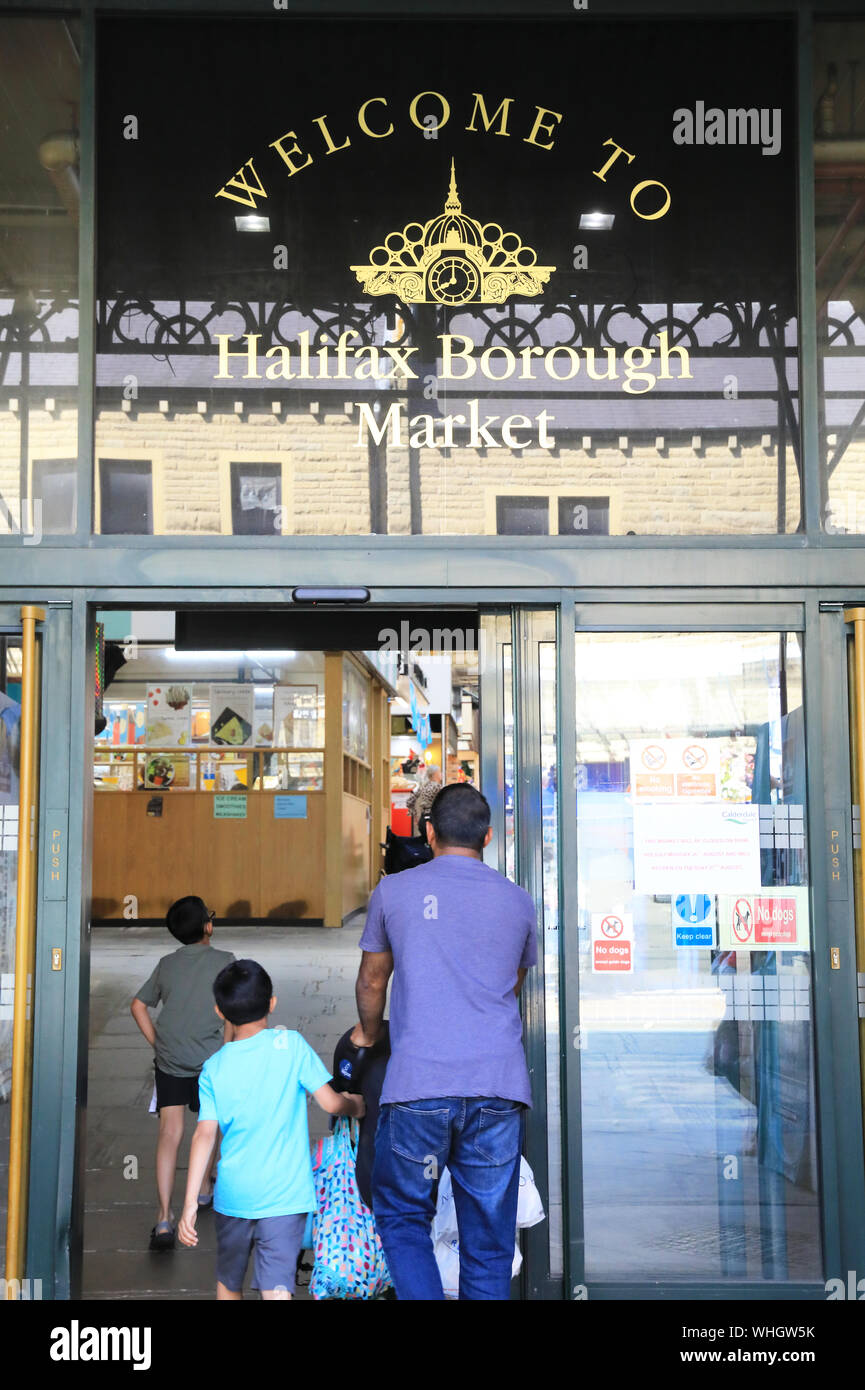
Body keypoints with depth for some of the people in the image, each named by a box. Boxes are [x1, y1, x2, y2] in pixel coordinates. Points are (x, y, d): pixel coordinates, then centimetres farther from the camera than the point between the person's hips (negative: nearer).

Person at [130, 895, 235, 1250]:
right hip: (208, 1059, -2)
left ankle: (164, 1218, -14)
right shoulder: (224, 961, -1)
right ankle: (204, 1187, 42)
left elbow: (138, 1006, 16)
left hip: (168, 1060, 2)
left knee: (169, 1134, -3)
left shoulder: (167, 964, 13)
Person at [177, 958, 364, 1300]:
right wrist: (357, 1105, 16)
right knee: (277, 1288, -7)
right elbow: (331, 1103, -6)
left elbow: (204, 1134, -8)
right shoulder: (290, 1044, -5)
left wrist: (190, 1201, -8)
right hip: (285, 1195, -2)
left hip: (232, 1195, 3)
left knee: (228, 1284, 21)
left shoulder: (213, 1068, 0)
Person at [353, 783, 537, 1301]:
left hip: (419, 1087, -2)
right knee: (489, 1240, 9)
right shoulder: (518, 902, 12)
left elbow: (372, 981, 18)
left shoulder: (394, 892, 6)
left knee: (403, 1217, 14)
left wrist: (368, 1034, 38)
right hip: (500, 1085, 2)